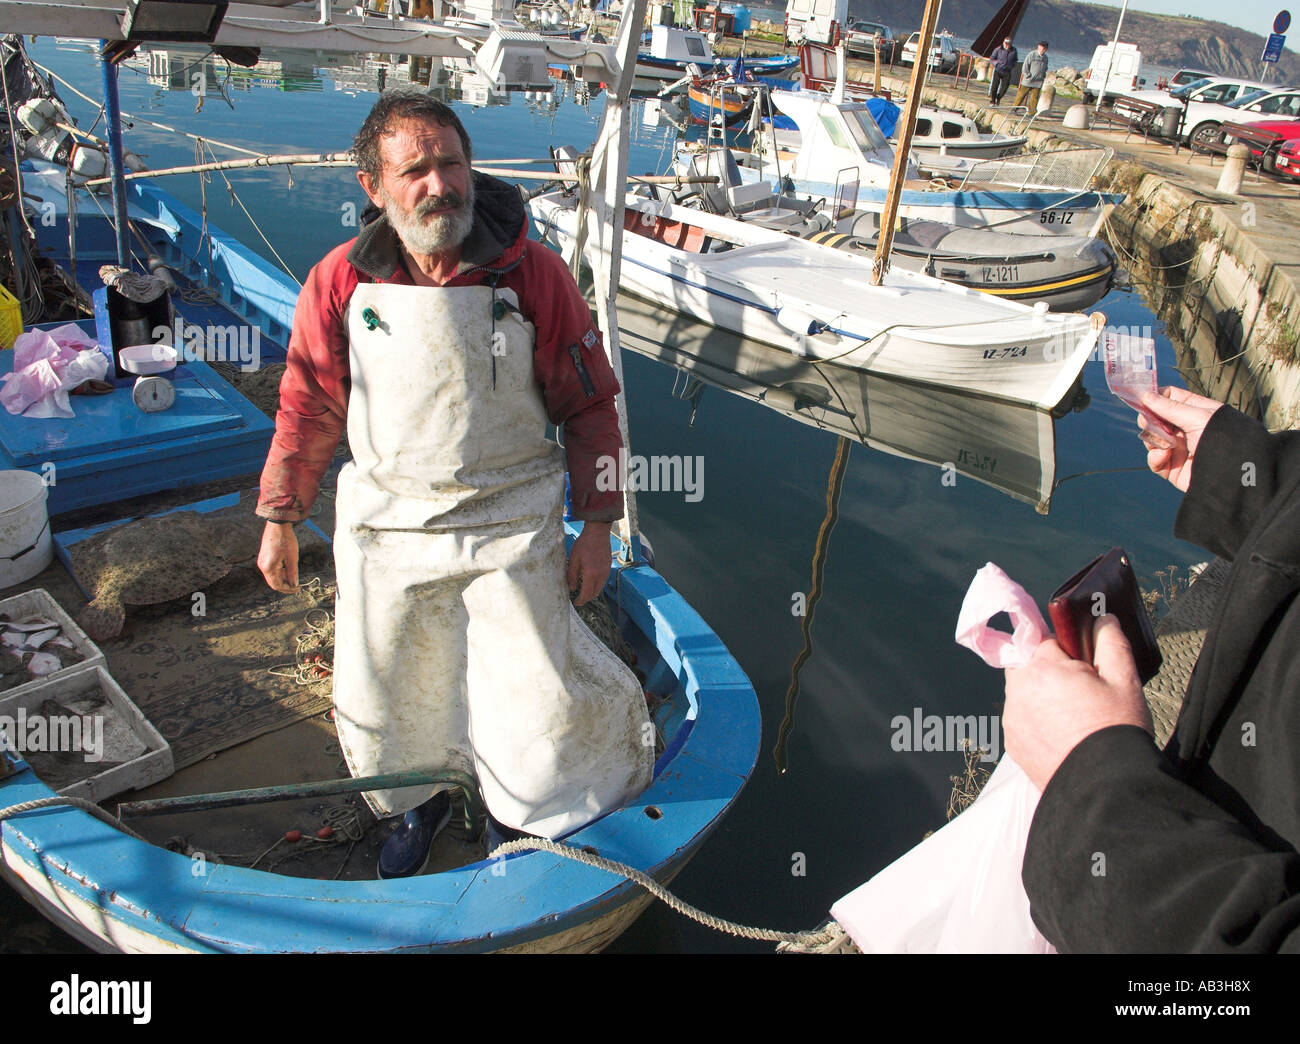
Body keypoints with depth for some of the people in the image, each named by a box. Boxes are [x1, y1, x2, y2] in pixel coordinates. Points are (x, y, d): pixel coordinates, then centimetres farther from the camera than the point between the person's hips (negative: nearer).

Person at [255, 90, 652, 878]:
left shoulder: (535, 274, -11)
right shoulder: (340, 281, -6)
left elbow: (590, 405, -4)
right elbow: (308, 406, 5)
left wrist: (598, 524, -4)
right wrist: (280, 518, 8)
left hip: (510, 526, -2)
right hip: (384, 528, 3)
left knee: (534, 695, 3)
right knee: (382, 696, 17)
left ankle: (525, 813, 38)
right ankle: (420, 802, 49)